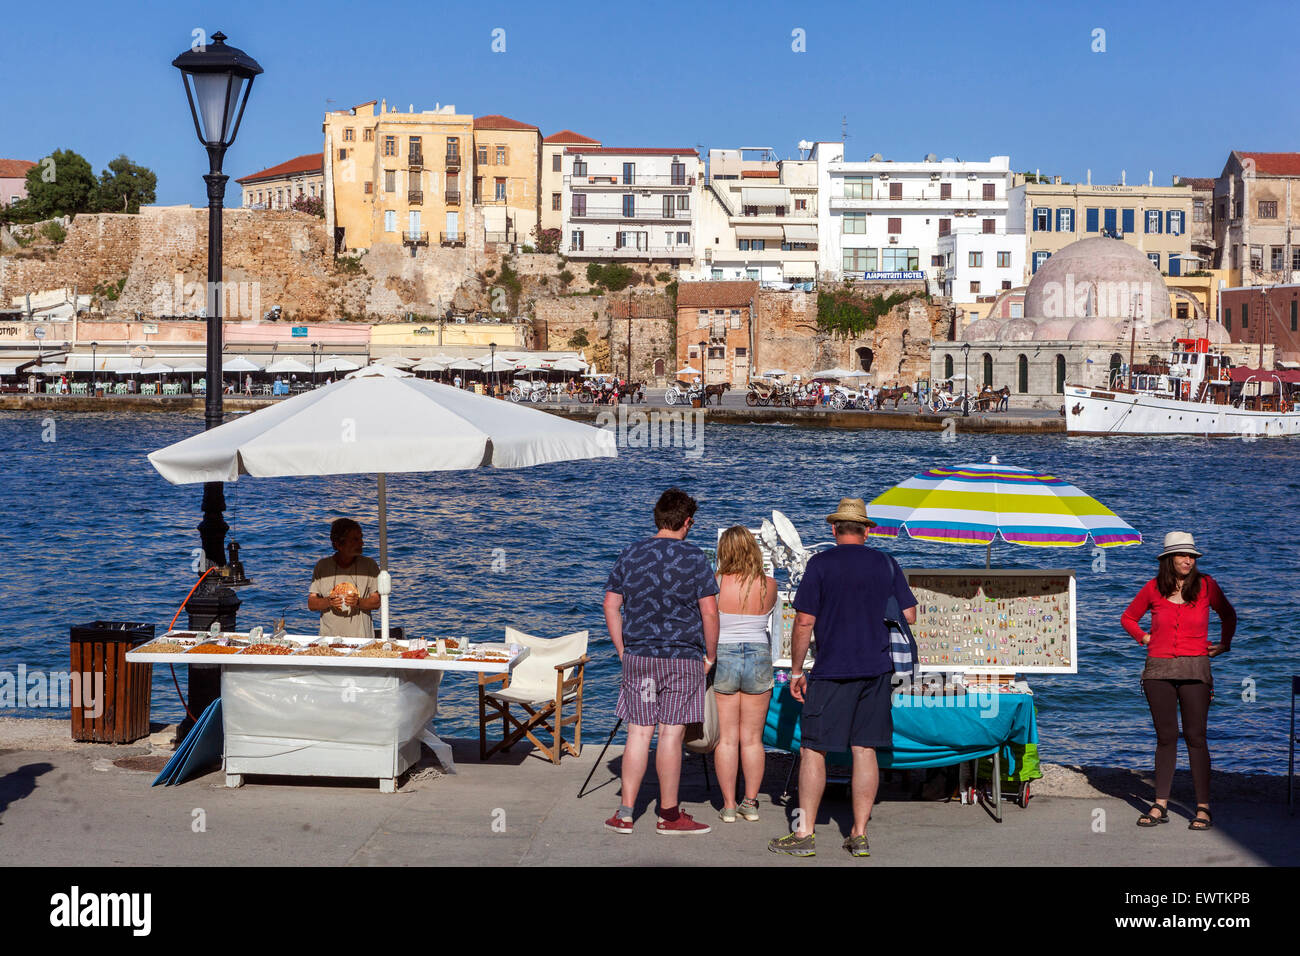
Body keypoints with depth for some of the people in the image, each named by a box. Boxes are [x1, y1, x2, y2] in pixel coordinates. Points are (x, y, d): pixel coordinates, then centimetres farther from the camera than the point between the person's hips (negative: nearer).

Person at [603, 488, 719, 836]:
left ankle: (625, 813, 9)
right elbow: (709, 613, -8)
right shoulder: (693, 558, -6)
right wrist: (710, 656, 3)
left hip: (637, 656, 4)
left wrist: (622, 650, 14)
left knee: (639, 732, 8)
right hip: (682, 658, -4)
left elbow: (611, 605, 8)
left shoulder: (630, 554, 6)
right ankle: (669, 815, 10)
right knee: (671, 733, 2)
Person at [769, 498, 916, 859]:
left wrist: (796, 671, 0)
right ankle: (859, 835, 8)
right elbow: (909, 617, 9)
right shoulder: (887, 564, 7)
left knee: (813, 750, 2)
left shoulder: (820, 564, -4)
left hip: (832, 670, -4)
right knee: (865, 750, 6)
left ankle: (804, 833, 2)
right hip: (876, 668, 4)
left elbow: (804, 621, -7)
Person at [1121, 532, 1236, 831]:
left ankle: (1203, 808, 1)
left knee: (1195, 737, -4)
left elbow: (1228, 615, 21)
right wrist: (1144, 638, 7)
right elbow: (1128, 618, 20)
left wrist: (1224, 644, 12)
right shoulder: (1153, 588, 4)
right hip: (1159, 669, 1)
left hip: (1194, 669, -1)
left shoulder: (1206, 585, 3)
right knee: (1166, 737, 4)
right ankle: (1160, 806, 8)